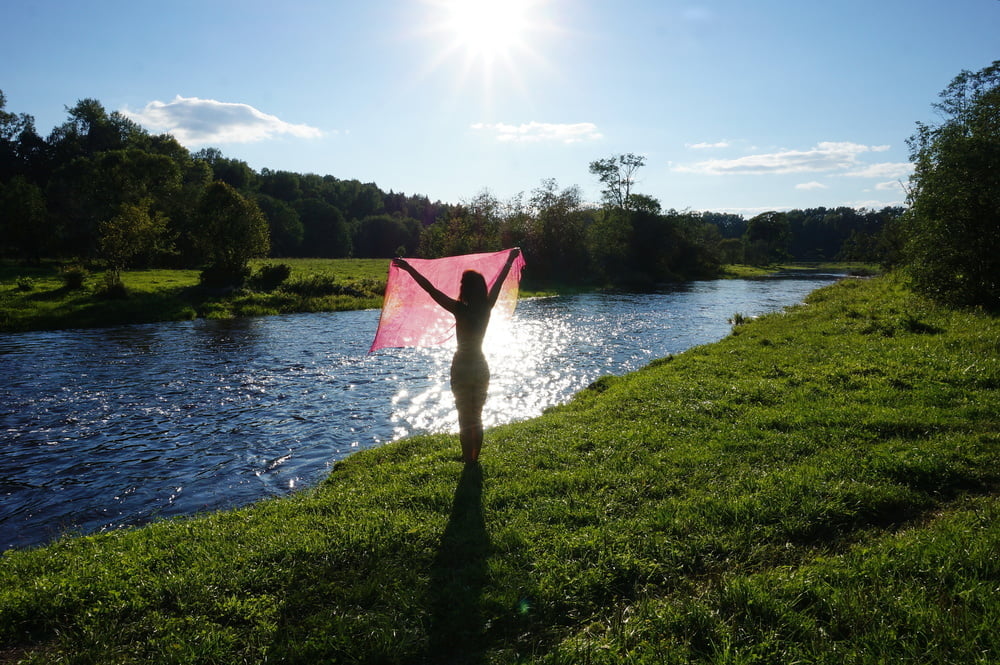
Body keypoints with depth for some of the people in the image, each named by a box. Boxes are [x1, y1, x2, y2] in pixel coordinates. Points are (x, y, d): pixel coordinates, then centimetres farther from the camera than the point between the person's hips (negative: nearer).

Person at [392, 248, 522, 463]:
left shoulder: (460, 310, -18)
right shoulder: (487, 308, -5)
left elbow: (431, 289, -20)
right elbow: (499, 281, 9)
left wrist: (409, 268, -16)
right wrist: (510, 259, 23)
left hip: (462, 368, -5)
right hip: (481, 367, 5)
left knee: (465, 419, 5)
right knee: (477, 418, 16)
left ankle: (468, 462, 10)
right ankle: (475, 460, 24)